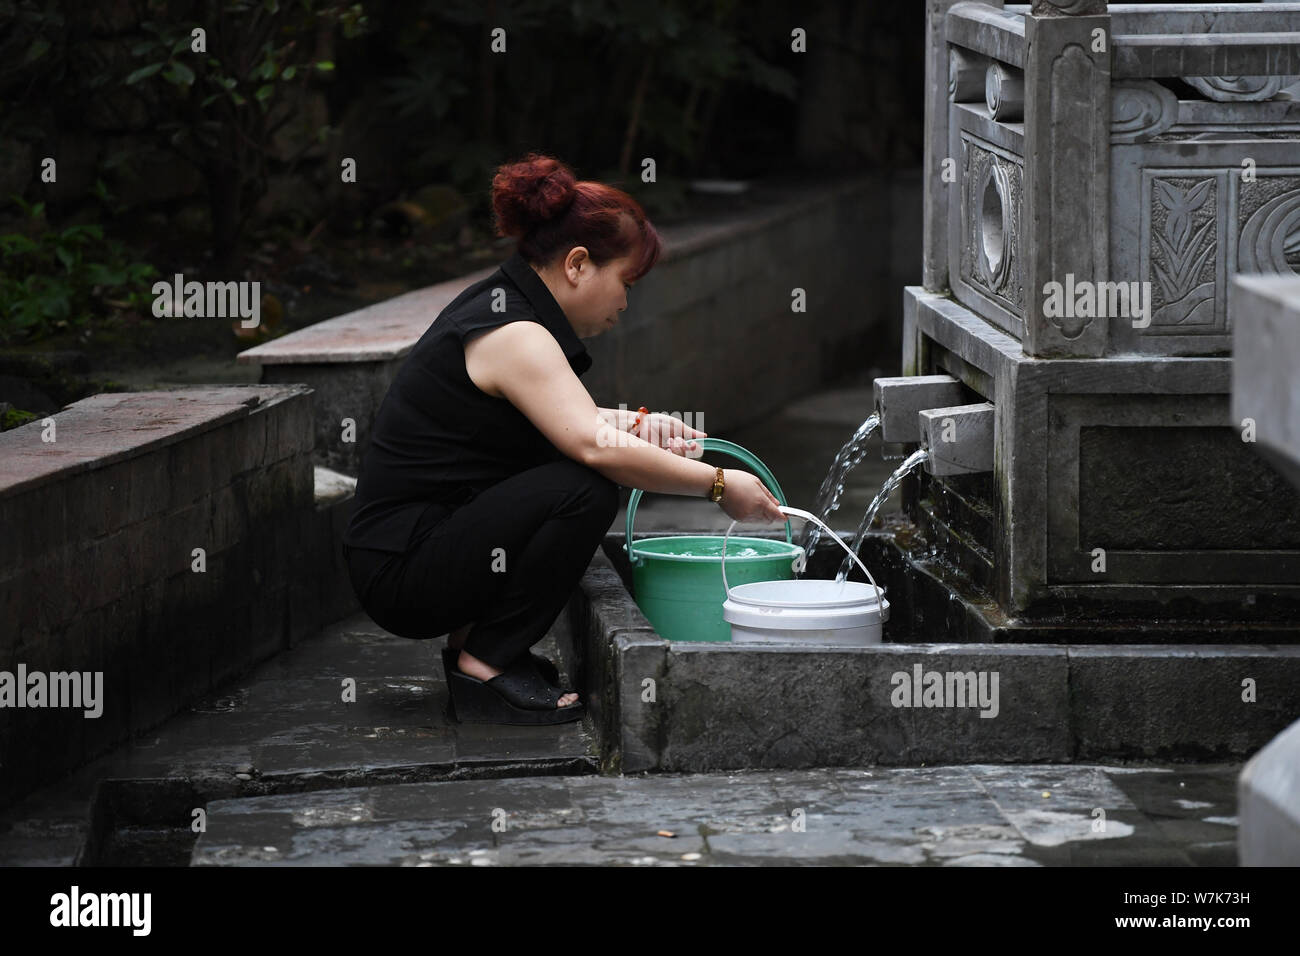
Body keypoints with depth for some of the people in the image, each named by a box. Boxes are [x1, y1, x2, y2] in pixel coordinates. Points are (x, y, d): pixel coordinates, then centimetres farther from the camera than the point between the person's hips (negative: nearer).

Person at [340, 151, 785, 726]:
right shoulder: (515, 336, -18)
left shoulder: (497, 305, 13)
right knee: (586, 490, -23)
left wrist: (635, 424, 9)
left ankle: (474, 641, 14)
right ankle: (485, 669, -11)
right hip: (399, 576, -10)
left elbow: (565, 422, 28)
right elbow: (594, 449, -28)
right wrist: (719, 485, -20)